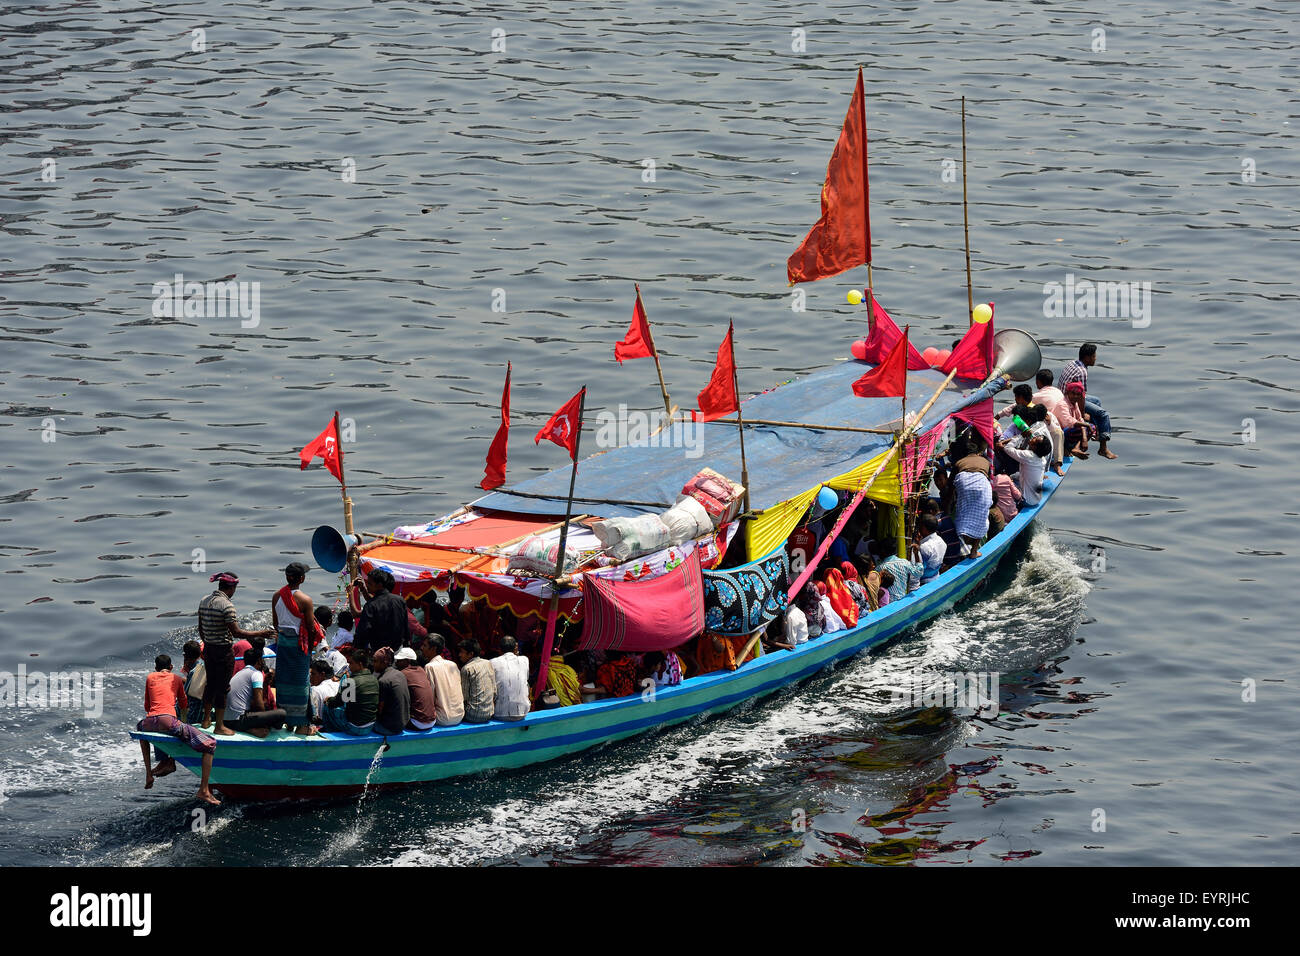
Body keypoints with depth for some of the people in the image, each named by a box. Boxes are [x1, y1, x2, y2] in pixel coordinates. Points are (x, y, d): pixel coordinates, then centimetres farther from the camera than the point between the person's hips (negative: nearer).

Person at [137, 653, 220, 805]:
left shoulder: (150, 678, 25)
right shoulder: (176, 678, 22)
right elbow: (183, 706, 34)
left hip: (150, 721, 4)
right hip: (169, 721, -4)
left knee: (140, 727, 43)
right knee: (210, 745, 0)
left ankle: (148, 773, 36)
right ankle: (204, 790, -12)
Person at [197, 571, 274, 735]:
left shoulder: (204, 601, 5)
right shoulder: (226, 605, -20)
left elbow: (201, 629, 14)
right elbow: (236, 632, -21)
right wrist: (260, 634, -14)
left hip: (208, 649, 8)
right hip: (224, 651, -8)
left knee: (211, 684, 21)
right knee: (222, 687, 2)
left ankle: (206, 720, 32)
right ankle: (220, 726, 9)